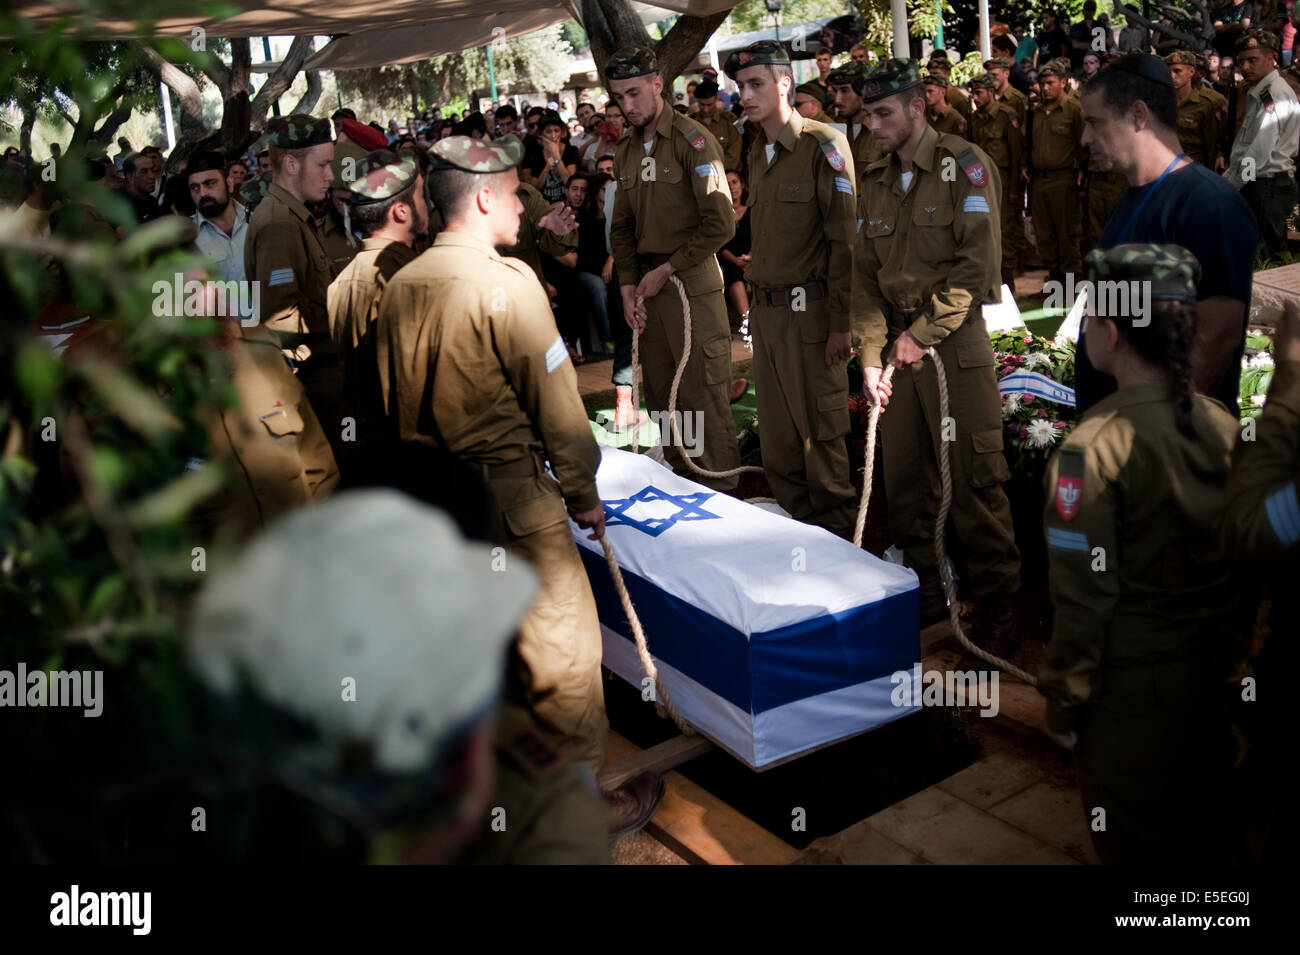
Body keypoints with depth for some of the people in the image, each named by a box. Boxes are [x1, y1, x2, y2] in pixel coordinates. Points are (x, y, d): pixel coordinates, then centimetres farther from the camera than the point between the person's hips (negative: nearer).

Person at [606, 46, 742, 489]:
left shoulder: (693, 140, -8)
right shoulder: (627, 149, 14)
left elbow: (720, 224, -14)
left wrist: (665, 271, -11)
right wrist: (628, 285, 4)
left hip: (691, 284, -7)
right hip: (647, 289, 7)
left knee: (704, 397, -4)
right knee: (660, 396, 10)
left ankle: (719, 496, 6)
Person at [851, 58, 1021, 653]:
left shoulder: (964, 166, -5)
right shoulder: (874, 183, 13)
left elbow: (978, 264, -13)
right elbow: (865, 274, 11)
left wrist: (921, 334, -12)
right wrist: (871, 354, 0)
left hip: (956, 343, -6)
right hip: (897, 345, 6)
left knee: (974, 480, -3)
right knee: (904, 479, 9)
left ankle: (996, 606, 10)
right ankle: (924, 594, 24)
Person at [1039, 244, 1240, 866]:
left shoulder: (1096, 447, -22)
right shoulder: (1224, 427, -5)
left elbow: (1084, 598, -18)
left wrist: (1063, 702, -7)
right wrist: (1230, 650, 17)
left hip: (1133, 690, -5)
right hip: (1217, 676, 5)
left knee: (1135, 843, 14)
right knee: (1201, 832, 24)